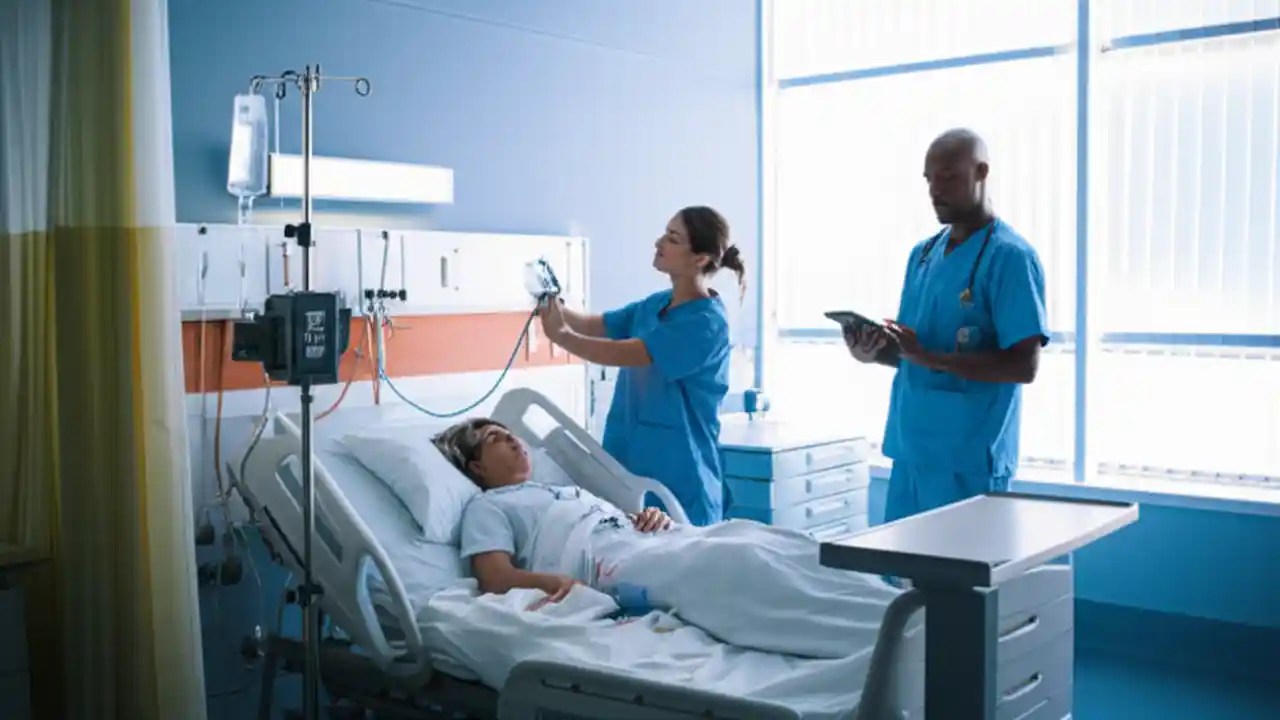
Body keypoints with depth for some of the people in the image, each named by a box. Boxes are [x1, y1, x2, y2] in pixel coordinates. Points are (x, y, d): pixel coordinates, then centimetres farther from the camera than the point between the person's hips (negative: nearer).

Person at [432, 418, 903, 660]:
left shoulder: (566, 490, 38)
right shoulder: (488, 508, 17)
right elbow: (496, 579, 0)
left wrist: (651, 516, 6)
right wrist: (562, 581, -16)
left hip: (667, 540, 8)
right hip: (614, 563, -8)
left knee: (759, 539, -21)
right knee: (738, 562, -33)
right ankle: (891, 627, -48)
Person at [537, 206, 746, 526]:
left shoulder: (706, 322, -18)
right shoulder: (655, 304, 8)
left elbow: (625, 355, -21)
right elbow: (593, 326, 8)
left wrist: (560, 335, -19)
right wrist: (552, 305, -10)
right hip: (631, 460, 8)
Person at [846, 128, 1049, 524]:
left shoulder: (1011, 257, -10)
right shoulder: (922, 254, 14)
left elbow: (1024, 365, -17)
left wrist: (929, 358, -24)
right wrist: (874, 352, -4)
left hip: (971, 458, -7)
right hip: (911, 449, 7)